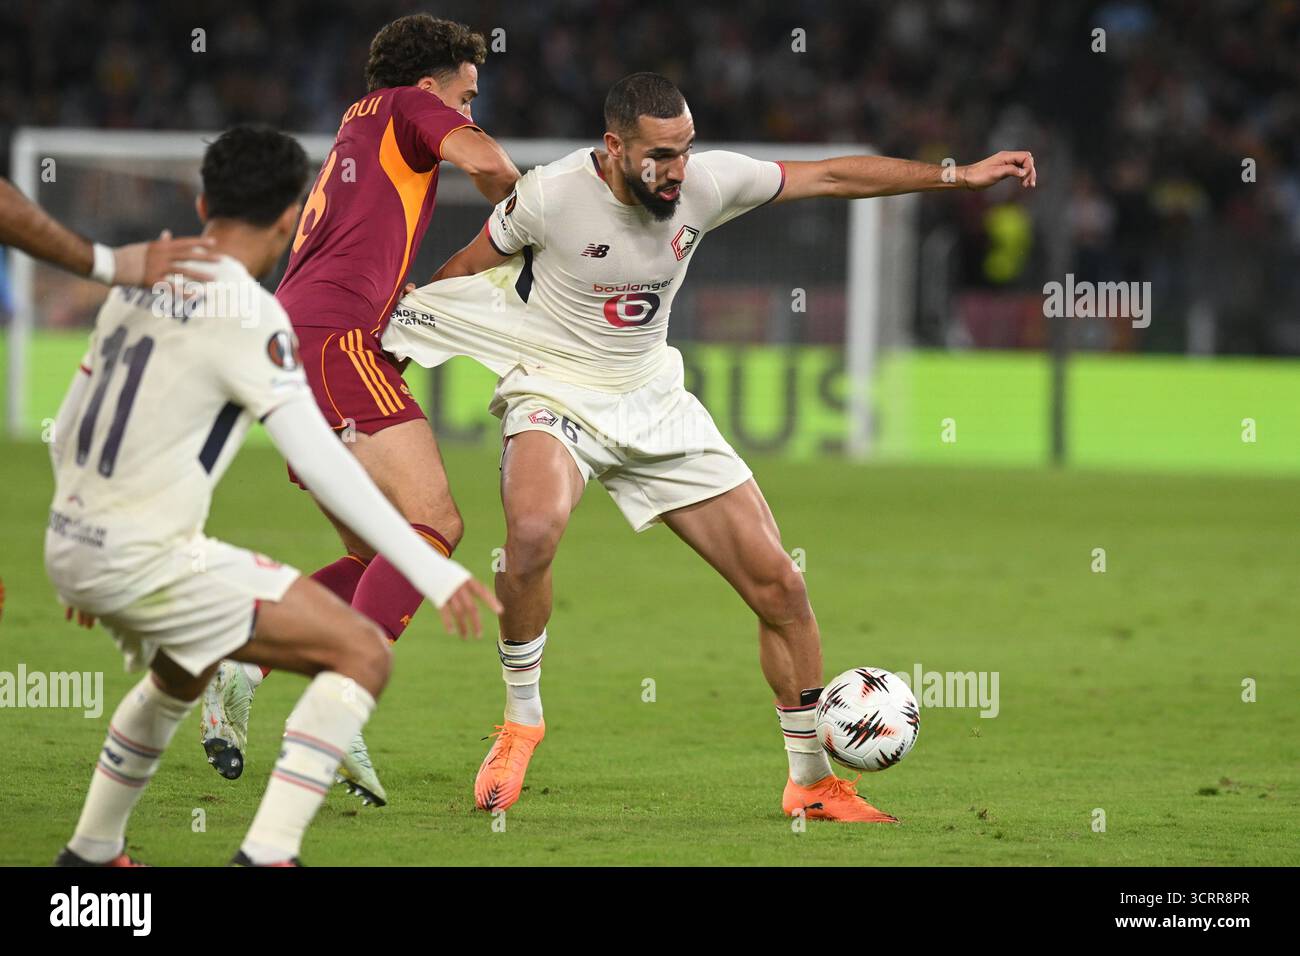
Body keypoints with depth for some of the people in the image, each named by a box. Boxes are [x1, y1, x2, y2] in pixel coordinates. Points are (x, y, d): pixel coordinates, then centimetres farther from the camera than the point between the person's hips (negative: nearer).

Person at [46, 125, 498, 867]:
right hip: (147, 557, -9)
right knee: (362, 655, -8)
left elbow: (67, 434, 18)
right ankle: (269, 850, -16)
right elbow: (321, 462, -20)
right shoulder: (249, 316, -13)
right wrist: (432, 571, -20)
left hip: (70, 546, 9)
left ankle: (91, 853, 43)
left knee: (180, 674, 37)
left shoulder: (138, 285, 10)